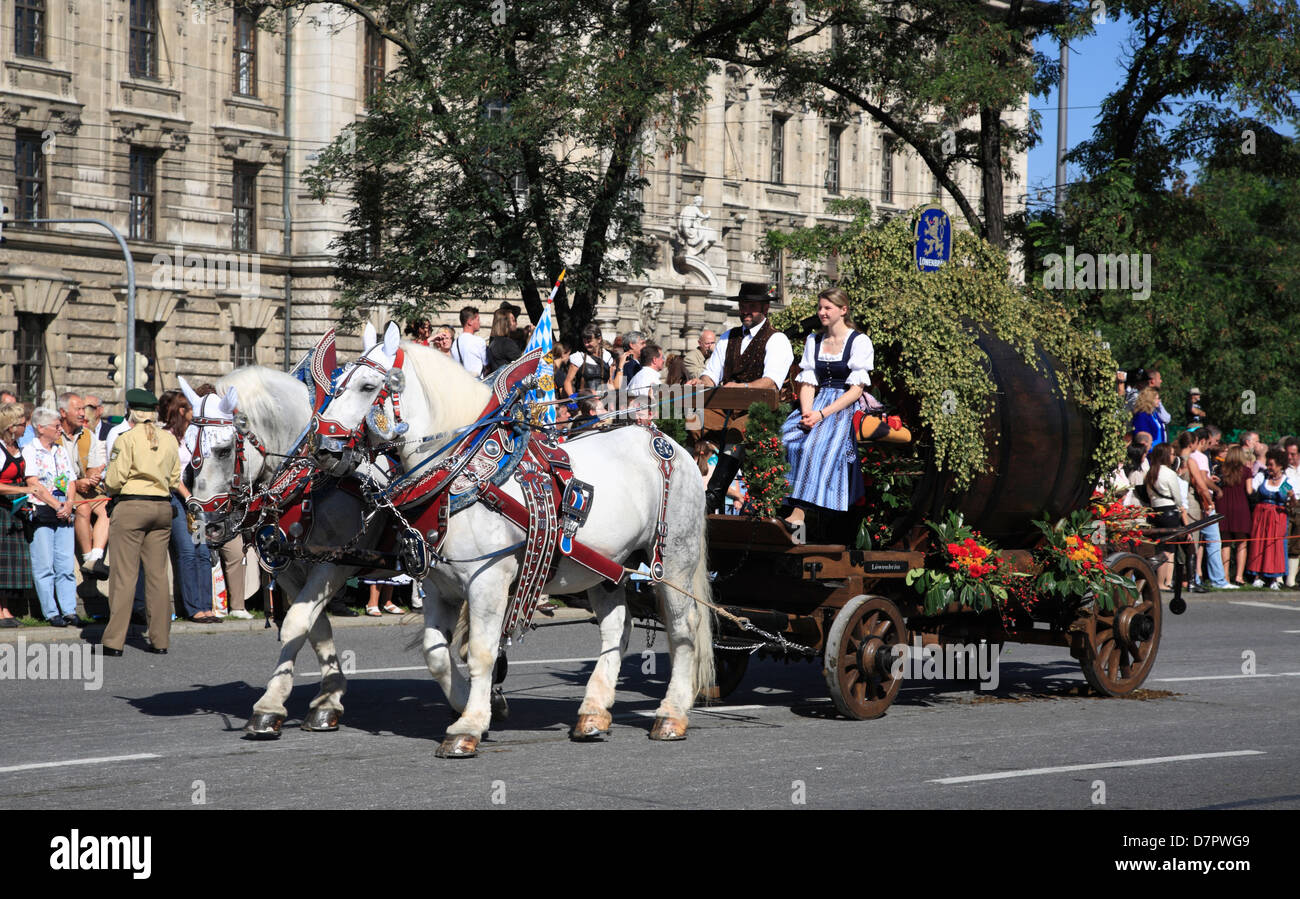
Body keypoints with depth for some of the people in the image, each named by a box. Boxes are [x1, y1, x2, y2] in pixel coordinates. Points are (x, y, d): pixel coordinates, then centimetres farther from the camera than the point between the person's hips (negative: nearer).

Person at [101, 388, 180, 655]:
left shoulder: (127, 439, -8)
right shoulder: (170, 440, 7)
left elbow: (114, 480, -9)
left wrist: (109, 487, 12)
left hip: (131, 506, -5)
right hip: (162, 508, 5)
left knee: (125, 574, -3)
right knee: (157, 573, 10)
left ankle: (115, 641, -3)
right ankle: (160, 639, 12)